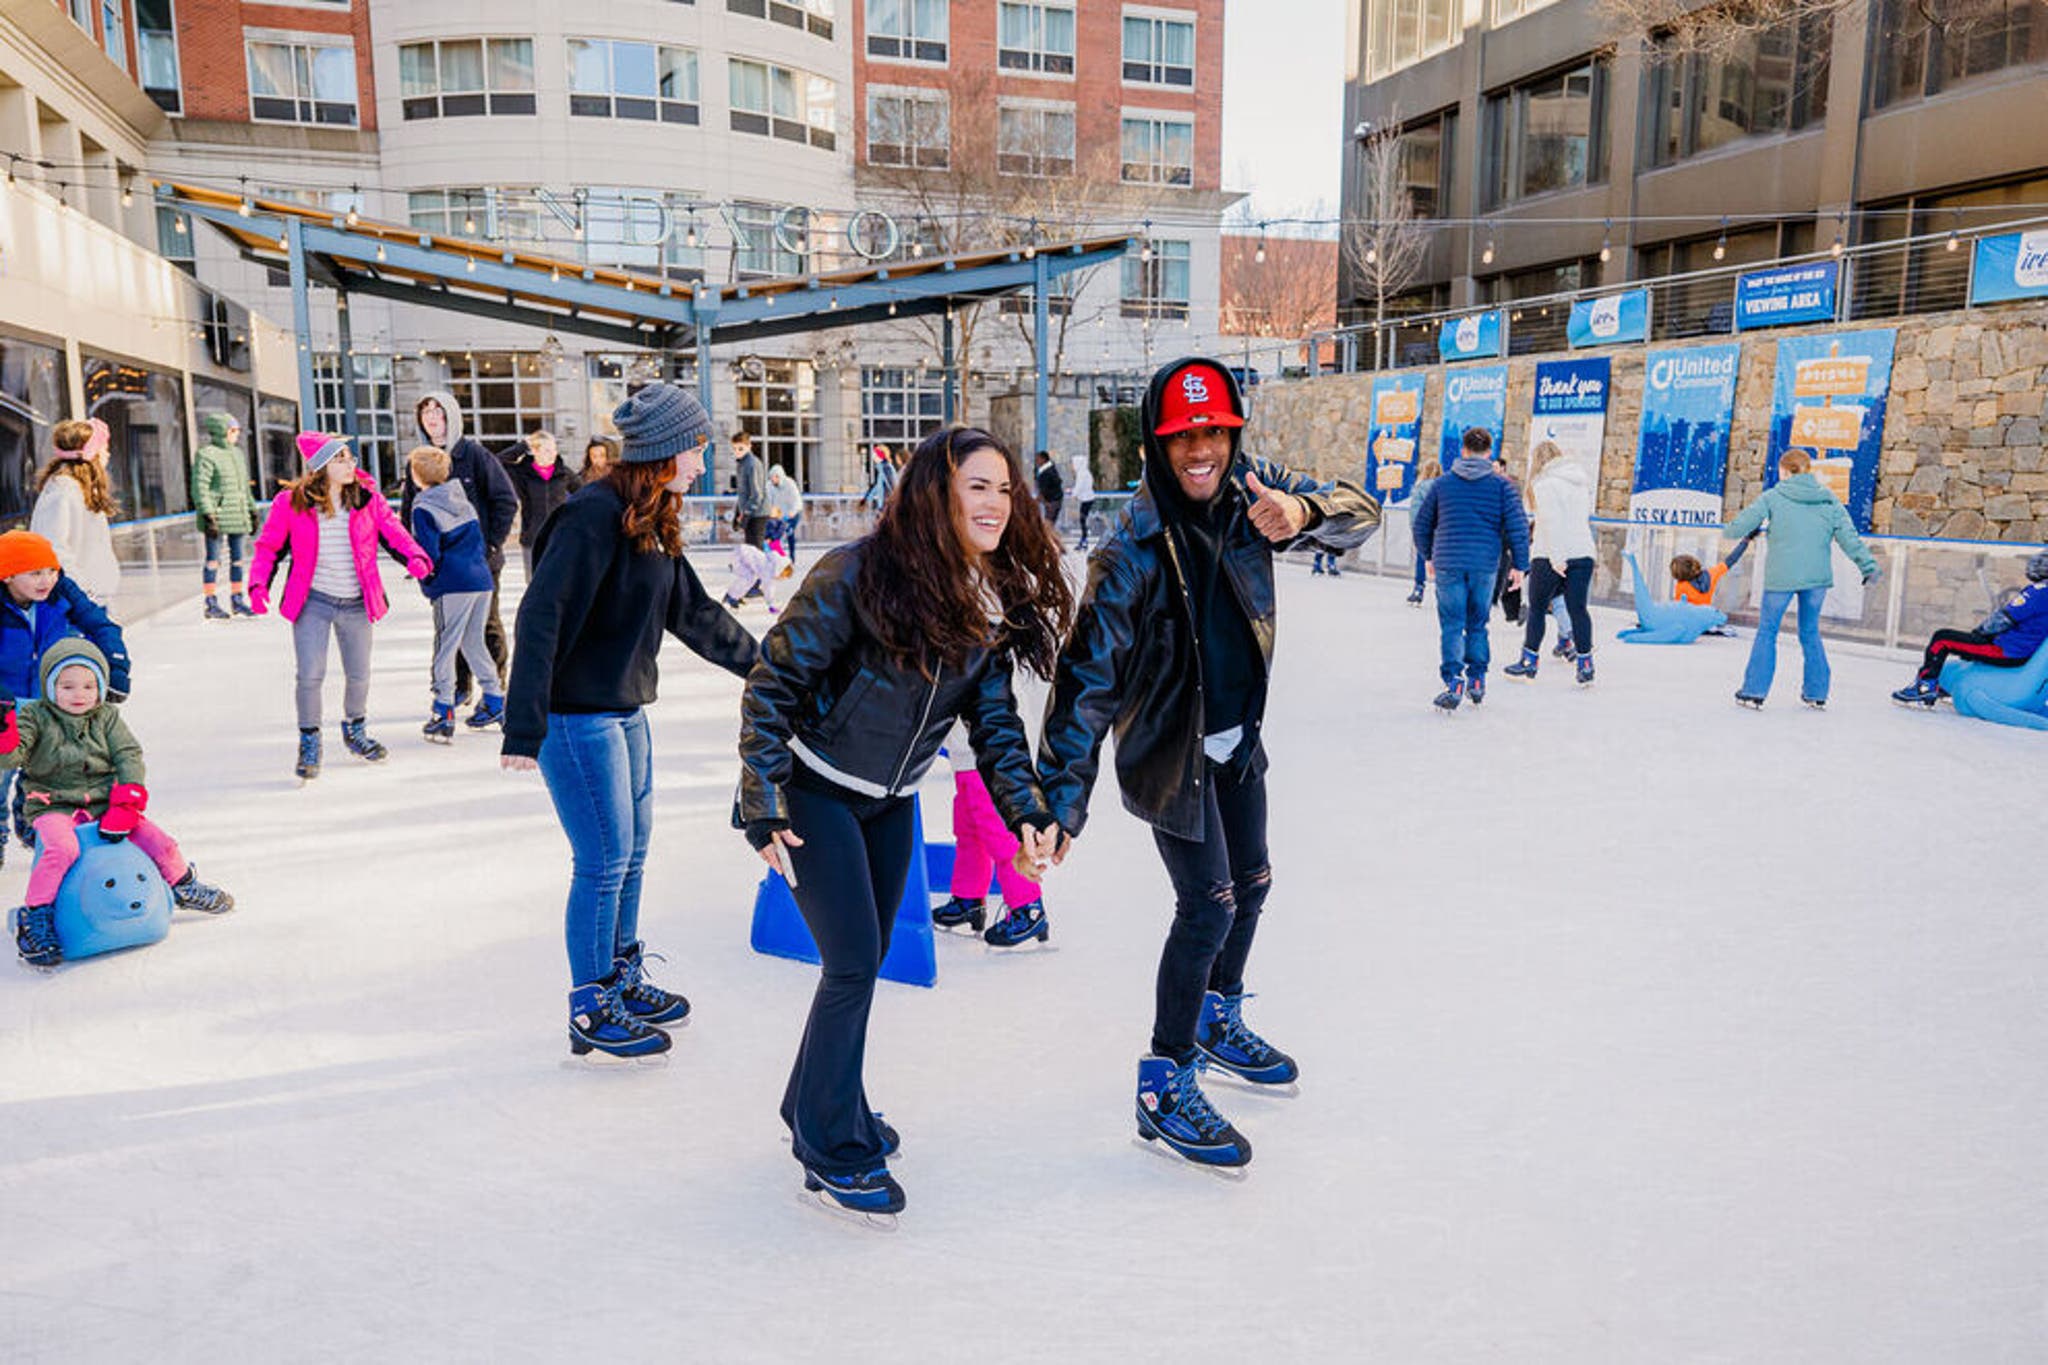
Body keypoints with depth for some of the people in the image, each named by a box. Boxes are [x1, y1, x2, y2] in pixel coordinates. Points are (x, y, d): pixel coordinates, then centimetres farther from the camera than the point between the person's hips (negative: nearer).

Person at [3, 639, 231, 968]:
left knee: (159, 841, -3)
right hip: (54, 808, -3)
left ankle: (183, 885, 27)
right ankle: (34, 918, -20)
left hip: (105, 802, 3)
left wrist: (125, 805, -16)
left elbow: (129, 756, -3)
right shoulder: (35, 716, -3)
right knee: (62, 848, -34)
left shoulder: (107, 717, 4)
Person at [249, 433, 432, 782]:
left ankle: (355, 729, 39)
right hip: (312, 602, -2)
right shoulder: (291, 502, -6)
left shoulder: (367, 498, -1)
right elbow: (268, 546, 1)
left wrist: (415, 557, -28)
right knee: (310, 675, -8)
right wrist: (259, 584, -14)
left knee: (359, 675, 11)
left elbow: (393, 530, -8)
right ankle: (309, 742, 14)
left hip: (356, 604, 2)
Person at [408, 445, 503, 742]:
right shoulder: (462, 499, 14)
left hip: (453, 586, -7)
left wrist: (427, 583, 3)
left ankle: (443, 715, 0)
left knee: (445, 647, 0)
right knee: (473, 642, 18)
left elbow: (429, 556, -13)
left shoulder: (423, 509, -7)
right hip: (482, 579, 7)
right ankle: (495, 701, 22)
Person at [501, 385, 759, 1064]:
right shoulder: (595, 514, -19)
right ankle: (591, 1013, 14)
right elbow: (540, 619, -23)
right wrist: (524, 729, -26)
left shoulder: (653, 521, 10)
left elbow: (694, 612, 19)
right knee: (604, 861, -1)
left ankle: (623, 979, 34)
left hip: (627, 709, 9)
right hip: (576, 716, -9)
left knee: (632, 852, 17)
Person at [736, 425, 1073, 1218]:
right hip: (818, 794, -6)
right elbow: (773, 683, -19)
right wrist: (762, 806, -19)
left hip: (894, 801, 7)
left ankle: (816, 1107, 38)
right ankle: (833, 1152, 13)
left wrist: (1025, 812, -12)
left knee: (864, 959, 16)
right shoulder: (857, 575, -25)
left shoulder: (992, 601, -7)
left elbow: (994, 719, 0)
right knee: (854, 965, -6)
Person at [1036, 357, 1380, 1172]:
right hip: (1167, 751, -7)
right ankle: (1165, 1086, 8)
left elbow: (1361, 515, -9)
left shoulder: (1249, 494, -9)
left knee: (1250, 883, 19)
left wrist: (1302, 512, -34)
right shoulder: (1133, 551, -26)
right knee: (1208, 905, -9)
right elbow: (1087, 677, -27)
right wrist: (1062, 800, -31)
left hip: (1237, 741, 7)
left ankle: (1218, 1023, 44)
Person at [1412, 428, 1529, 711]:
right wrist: (1519, 564, 4)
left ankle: (1453, 683, -11)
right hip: (1485, 564, 1)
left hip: (1448, 563, -1)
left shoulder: (1442, 483, 6)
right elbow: (1517, 526, -1)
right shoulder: (1501, 486, 4)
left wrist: (1429, 556, 27)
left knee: (1452, 625, 0)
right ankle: (1477, 681, 18)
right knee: (1478, 623, 13)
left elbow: (1422, 523, 13)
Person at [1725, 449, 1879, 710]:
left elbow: (1743, 523, -4)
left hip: (1781, 576, -3)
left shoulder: (1773, 497, -2)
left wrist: (1730, 532, 19)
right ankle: (1816, 694, 20)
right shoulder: (1829, 500, 7)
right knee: (1811, 633, 17)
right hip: (1818, 576, 4)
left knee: (1767, 632, 7)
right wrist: (1868, 566, 7)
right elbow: (1849, 536, 4)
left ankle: (1754, 692, 4)